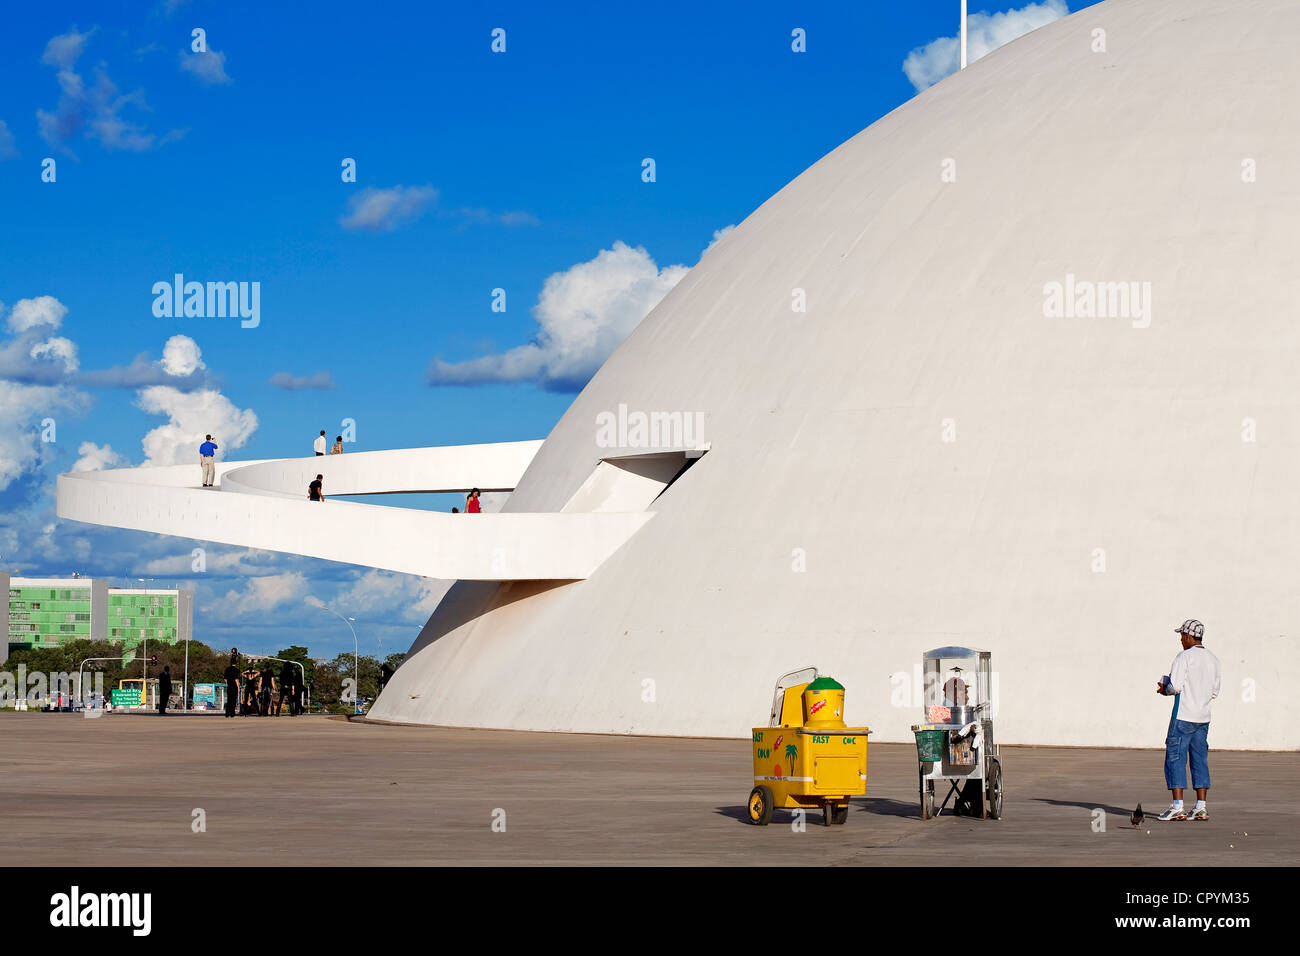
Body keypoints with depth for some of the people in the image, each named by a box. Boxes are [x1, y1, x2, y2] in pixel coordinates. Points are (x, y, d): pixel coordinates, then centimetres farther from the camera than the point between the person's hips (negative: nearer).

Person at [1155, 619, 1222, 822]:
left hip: (1183, 716, -7)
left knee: (1175, 759, -3)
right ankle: (1201, 808, 7)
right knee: (1200, 760, 9)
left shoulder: (1184, 658, -11)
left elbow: (1175, 687, -18)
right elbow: (1214, 692, 15)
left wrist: (1165, 689, 2)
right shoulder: (1213, 660, 11)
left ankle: (1177, 808, -8)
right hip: (1203, 717, 7)